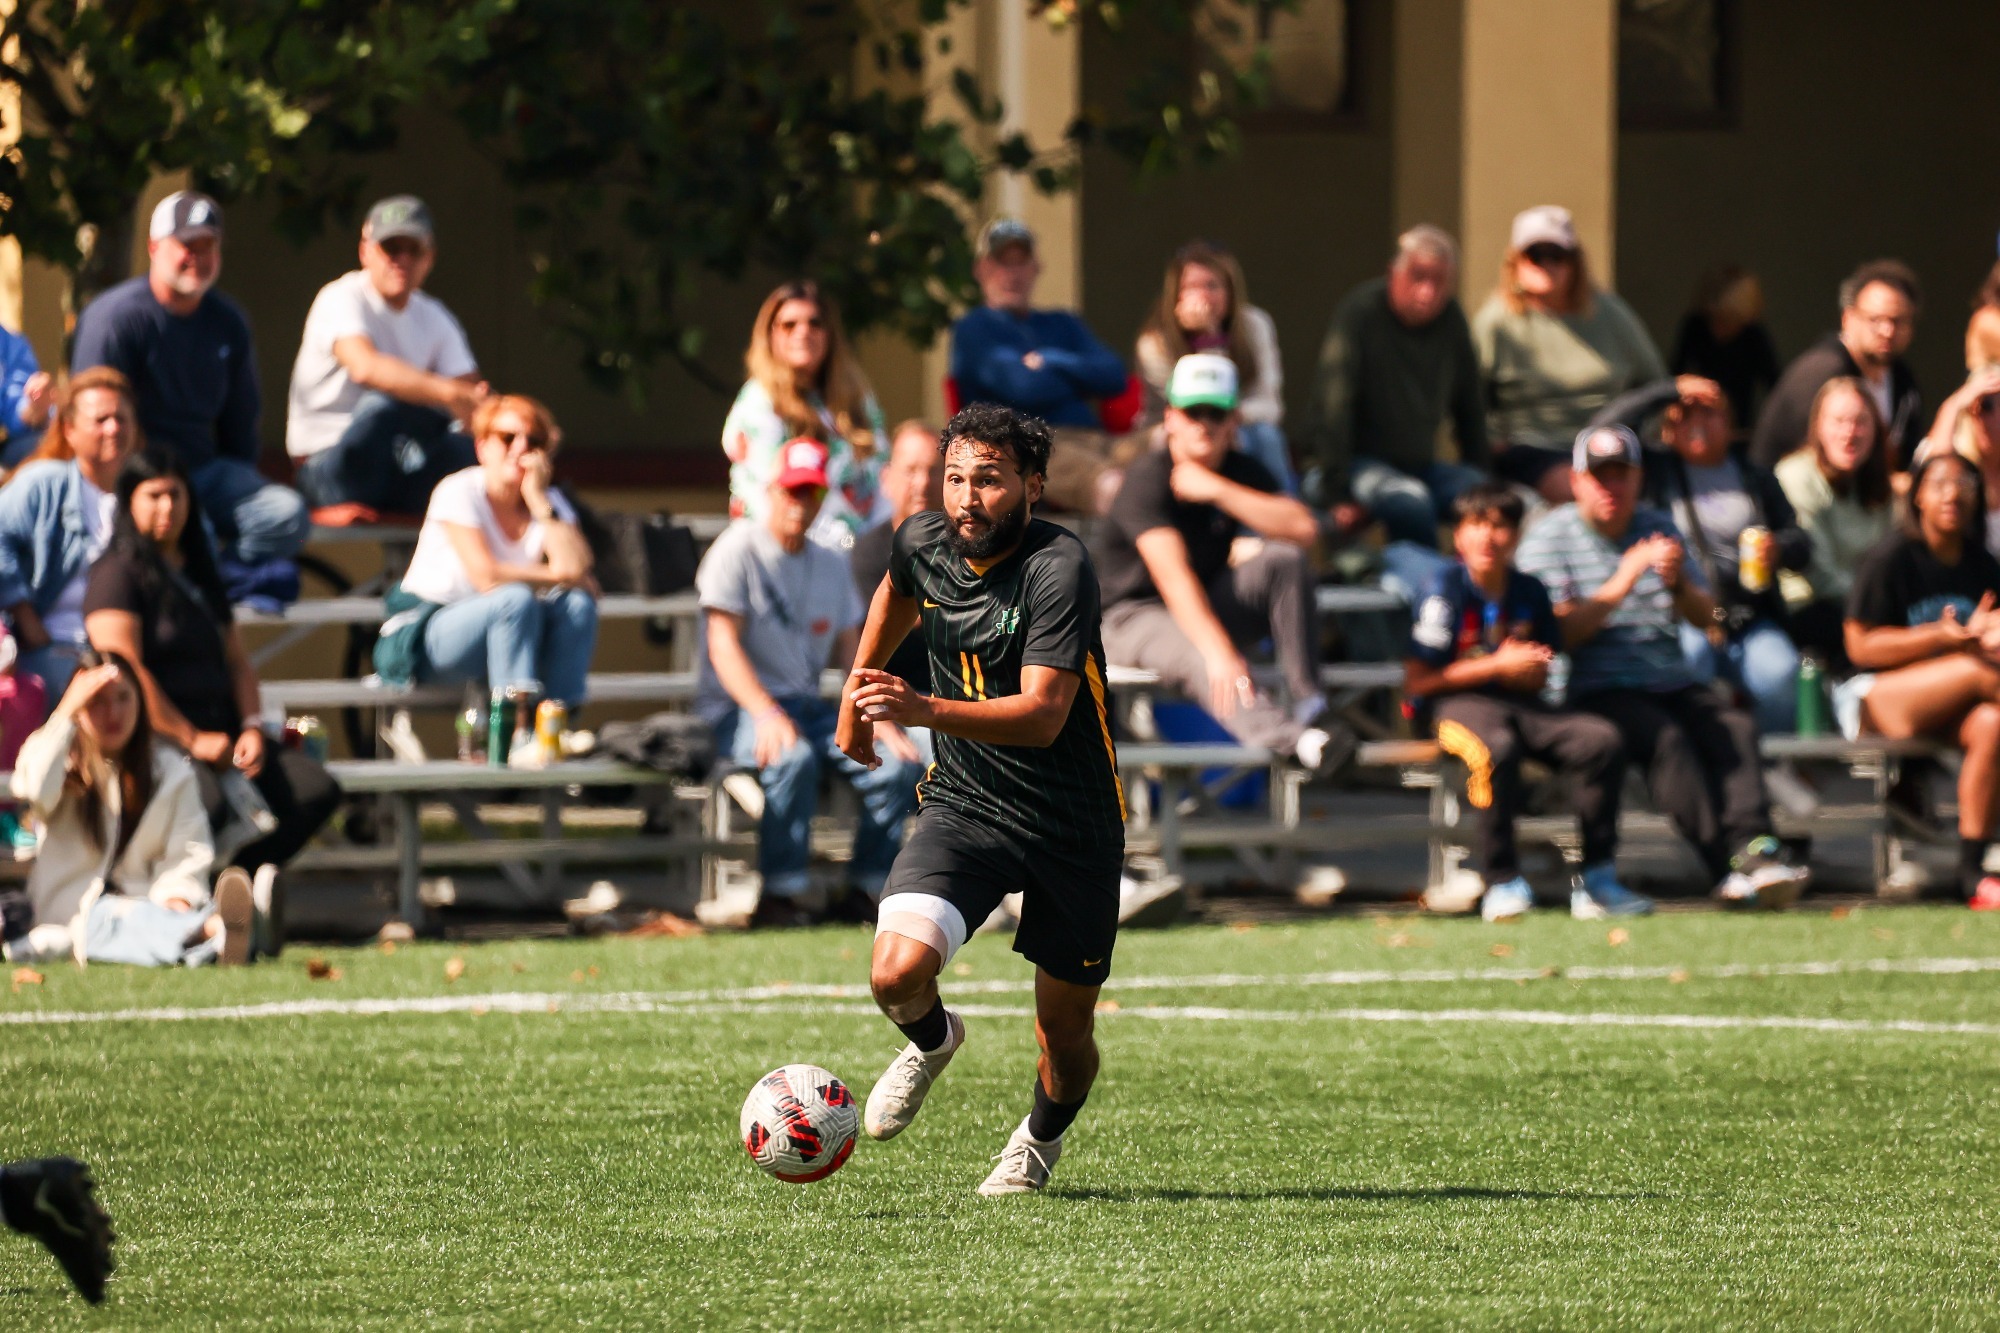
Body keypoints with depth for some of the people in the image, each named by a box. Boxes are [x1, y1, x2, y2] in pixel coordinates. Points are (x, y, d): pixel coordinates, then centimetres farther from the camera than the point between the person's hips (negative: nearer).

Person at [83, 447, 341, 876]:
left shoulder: (200, 575, 23)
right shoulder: (119, 574, -2)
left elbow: (237, 661, 21)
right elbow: (126, 675, -13)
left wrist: (251, 727, 2)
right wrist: (192, 740, -14)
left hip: (220, 734, 8)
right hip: (158, 741, -8)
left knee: (317, 790, -15)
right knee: (209, 801, -38)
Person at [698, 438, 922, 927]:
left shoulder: (832, 565, 16)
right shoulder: (738, 551, -4)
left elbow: (850, 651, 16)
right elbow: (723, 644, -13)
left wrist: (880, 719, -1)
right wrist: (766, 714, -27)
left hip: (809, 705, 6)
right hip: (734, 706, -6)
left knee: (899, 765, -14)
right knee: (792, 757, -37)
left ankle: (865, 889, -7)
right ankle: (780, 895, -32)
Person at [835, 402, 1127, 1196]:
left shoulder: (1059, 568, -22)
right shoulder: (923, 544, -4)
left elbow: (1043, 714, -32)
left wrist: (924, 710, -44)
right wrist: (858, 692, 30)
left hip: (1074, 823, -3)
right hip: (963, 805, 3)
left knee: (1065, 1031, 7)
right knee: (897, 971, -22)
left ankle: (1044, 1137, 42)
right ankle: (931, 1041, 15)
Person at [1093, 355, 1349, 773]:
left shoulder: (1241, 472, -1)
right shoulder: (1149, 478, -19)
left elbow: (1304, 529, -18)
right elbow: (1172, 575, -33)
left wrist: (1217, 490, -24)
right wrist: (1219, 650, -46)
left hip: (1207, 604, 6)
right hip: (1137, 614, -6)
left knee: (1285, 558, -19)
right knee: (1201, 662, -39)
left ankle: (1308, 702, -26)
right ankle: (1294, 740, -65)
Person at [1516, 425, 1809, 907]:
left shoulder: (1659, 530, 20)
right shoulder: (1550, 538, 6)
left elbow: (1705, 617, 14)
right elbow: (1561, 632, -6)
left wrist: (1678, 584, -8)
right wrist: (1622, 583, -15)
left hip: (1673, 685, 5)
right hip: (1596, 691, -4)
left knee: (1735, 727, -26)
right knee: (1667, 737, -33)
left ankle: (1752, 844, -43)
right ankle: (1725, 864, -44)